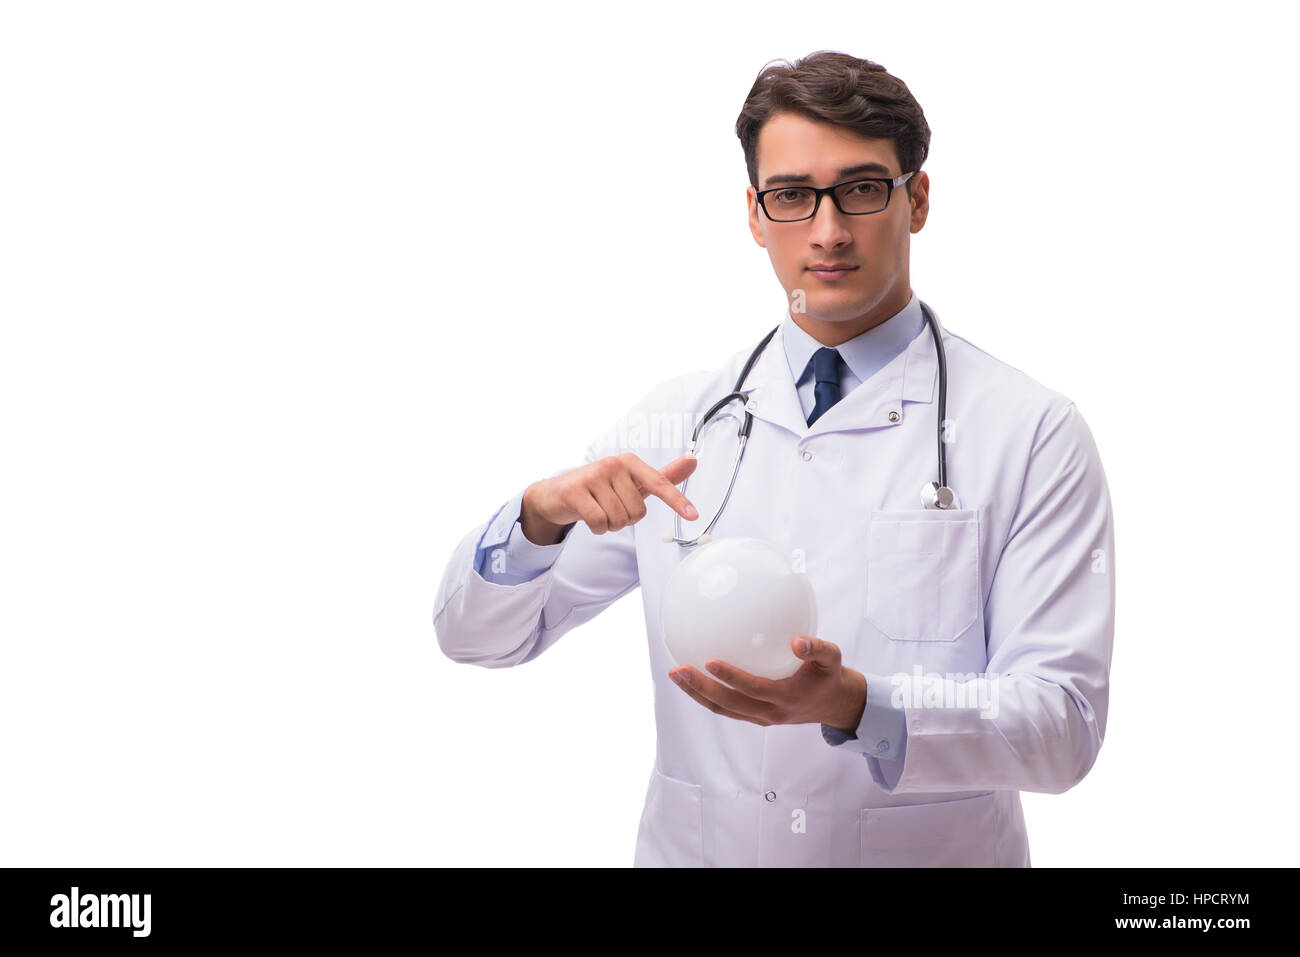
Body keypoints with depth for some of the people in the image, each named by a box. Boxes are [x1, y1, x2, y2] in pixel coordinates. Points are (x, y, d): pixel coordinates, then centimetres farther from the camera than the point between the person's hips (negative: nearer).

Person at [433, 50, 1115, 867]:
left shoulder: (1033, 434, -6)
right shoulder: (674, 422, 4)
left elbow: (1063, 724, -12)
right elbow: (474, 636, 4)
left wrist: (854, 706, -26)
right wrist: (540, 516, -16)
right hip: (693, 848, 4)